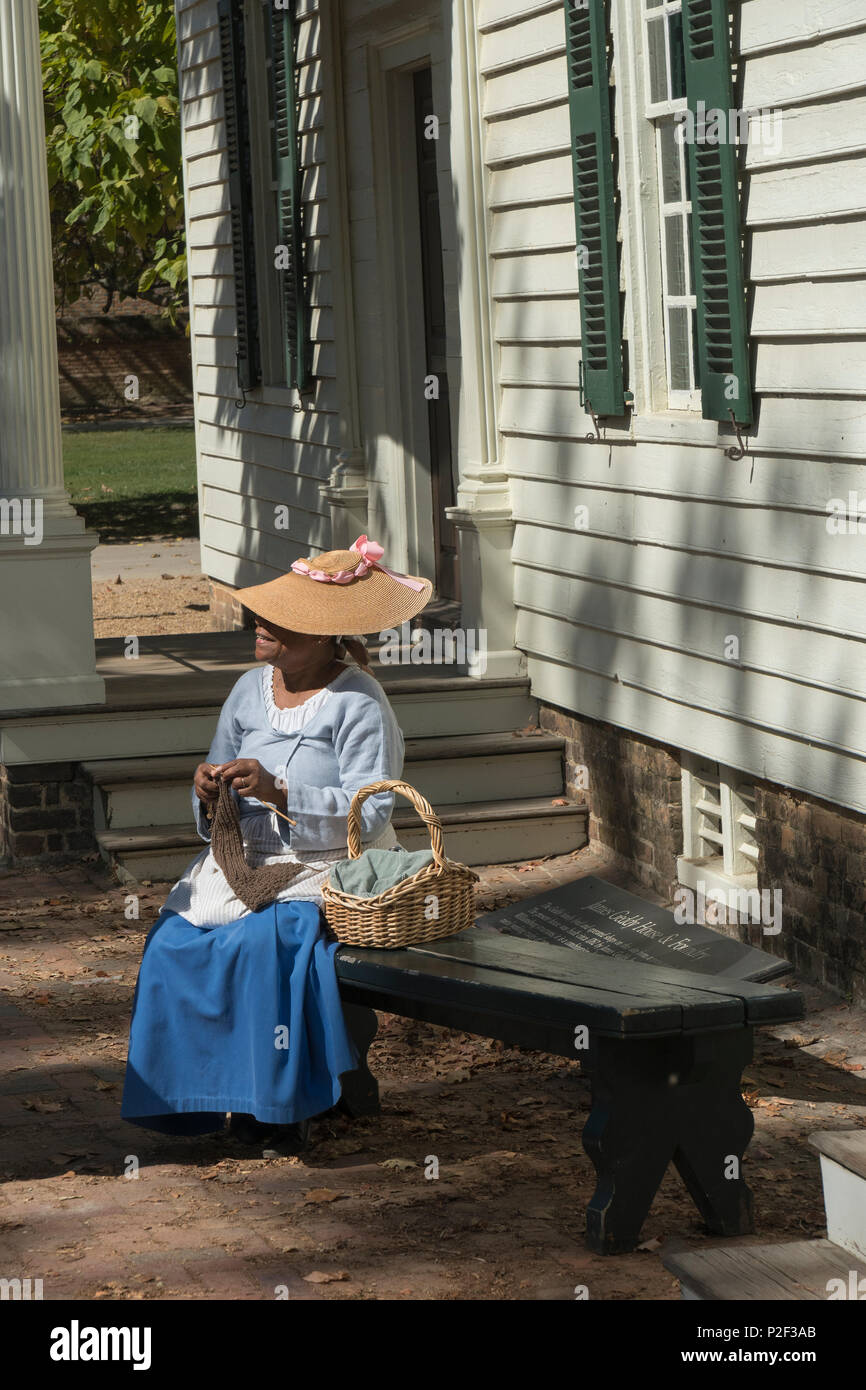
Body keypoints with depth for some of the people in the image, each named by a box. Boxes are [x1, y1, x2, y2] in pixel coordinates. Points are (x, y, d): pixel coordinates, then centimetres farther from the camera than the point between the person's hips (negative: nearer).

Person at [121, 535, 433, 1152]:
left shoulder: (359, 702, -10)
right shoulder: (251, 690, 10)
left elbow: (368, 814, -18)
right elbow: (219, 818, 14)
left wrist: (278, 793, -27)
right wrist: (211, 797, -11)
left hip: (333, 870, -6)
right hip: (248, 862, 6)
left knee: (264, 942, -32)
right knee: (176, 936, -20)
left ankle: (284, 1101, -16)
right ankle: (209, 1093, -10)